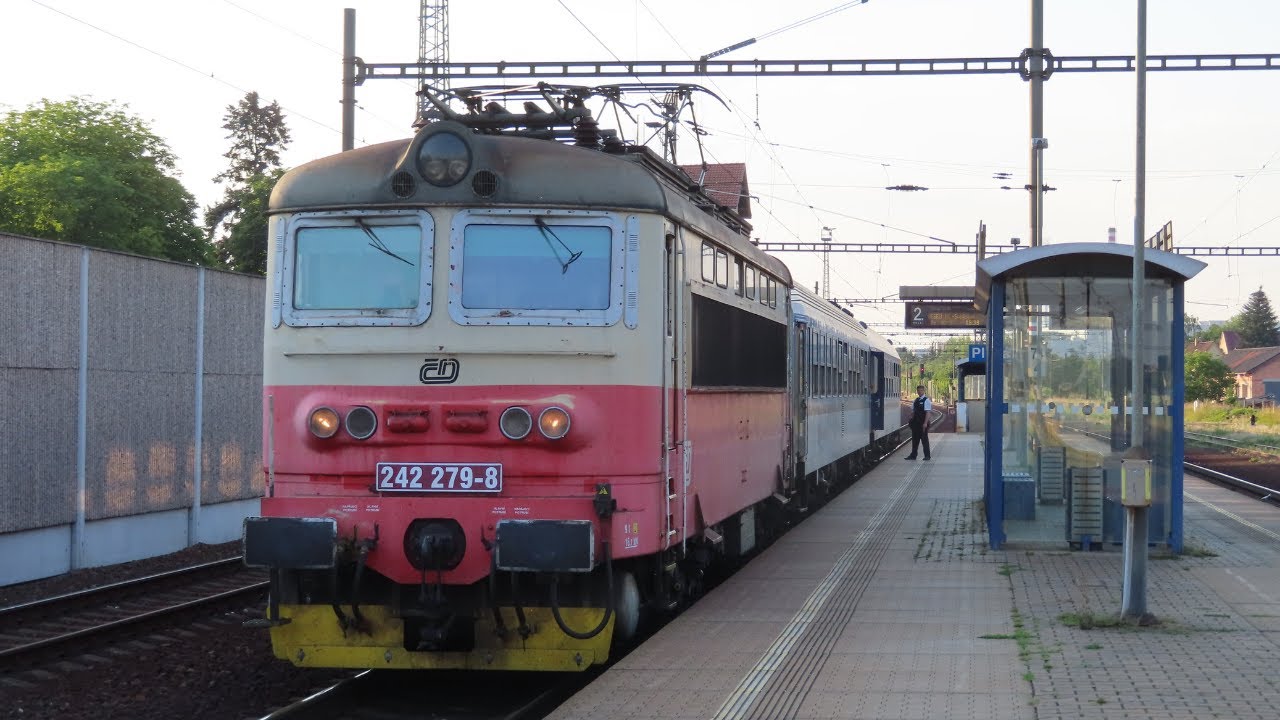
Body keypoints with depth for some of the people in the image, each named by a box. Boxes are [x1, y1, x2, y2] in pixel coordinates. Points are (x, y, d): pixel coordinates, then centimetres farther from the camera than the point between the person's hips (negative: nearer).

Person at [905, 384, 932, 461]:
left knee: (924, 439, 1)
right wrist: (911, 421, 10)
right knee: (915, 439, 9)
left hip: (923, 424, -6)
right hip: (916, 423, 6)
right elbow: (913, 411, 17)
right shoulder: (916, 400, 12)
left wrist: (925, 423, -20)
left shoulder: (926, 400, -9)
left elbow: (928, 412, -14)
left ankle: (927, 456, 10)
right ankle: (913, 455, 15)